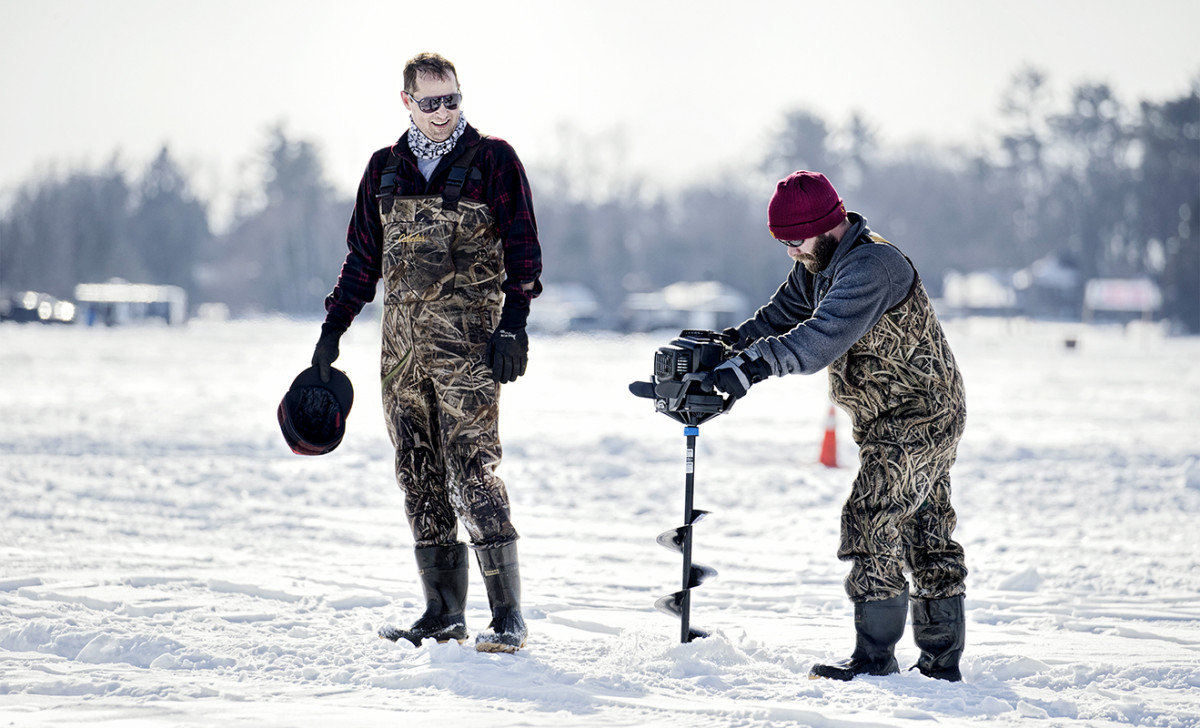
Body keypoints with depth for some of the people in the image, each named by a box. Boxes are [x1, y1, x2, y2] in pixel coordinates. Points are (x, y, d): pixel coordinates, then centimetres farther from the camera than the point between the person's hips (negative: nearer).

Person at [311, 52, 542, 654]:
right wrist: (333, 328, 15)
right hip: (402, 343, 5)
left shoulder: (493, 161, 2)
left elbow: (522, 249, -2)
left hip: (467, 338, -5)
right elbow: (363, 258, 21)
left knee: (472, 470, -13)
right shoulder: (385, 169, 15)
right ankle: (443, 613, 11)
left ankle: (507, 615, -12)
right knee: (419, 476, 5)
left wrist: (512, 325, -12)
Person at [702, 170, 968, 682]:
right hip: (891, 420, 11)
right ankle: (941, 661, 19)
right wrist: (729, 343, -9)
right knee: (926, 534, 13)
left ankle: (875, 657, -11)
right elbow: (782, 316, 8)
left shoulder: (870, 266, -27)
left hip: (918, 420, -11)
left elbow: (824, 336, -39)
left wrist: (754, 364, -47)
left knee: (872, 520, -15)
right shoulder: (818, 264, 6)